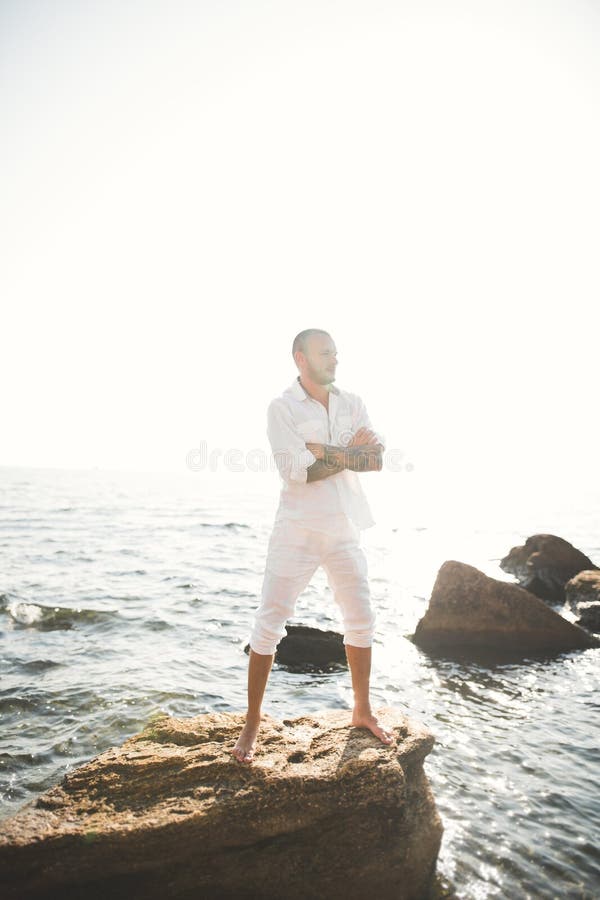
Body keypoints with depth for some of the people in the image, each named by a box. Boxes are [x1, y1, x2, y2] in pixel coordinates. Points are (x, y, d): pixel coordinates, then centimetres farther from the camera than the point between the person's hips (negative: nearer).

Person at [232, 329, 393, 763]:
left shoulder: (353, 404, 5)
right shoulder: (282, 407, -8)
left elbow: (377, 458, -7)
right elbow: (296, 470, -20)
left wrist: (322, 451, -17)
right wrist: (350, 451, -13)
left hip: (345, 531, 5)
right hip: (297, 531, -4)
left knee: (361, 619, 12)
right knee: (269, 624, 0)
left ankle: (363, 711, 33)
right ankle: (252, 723, 17)